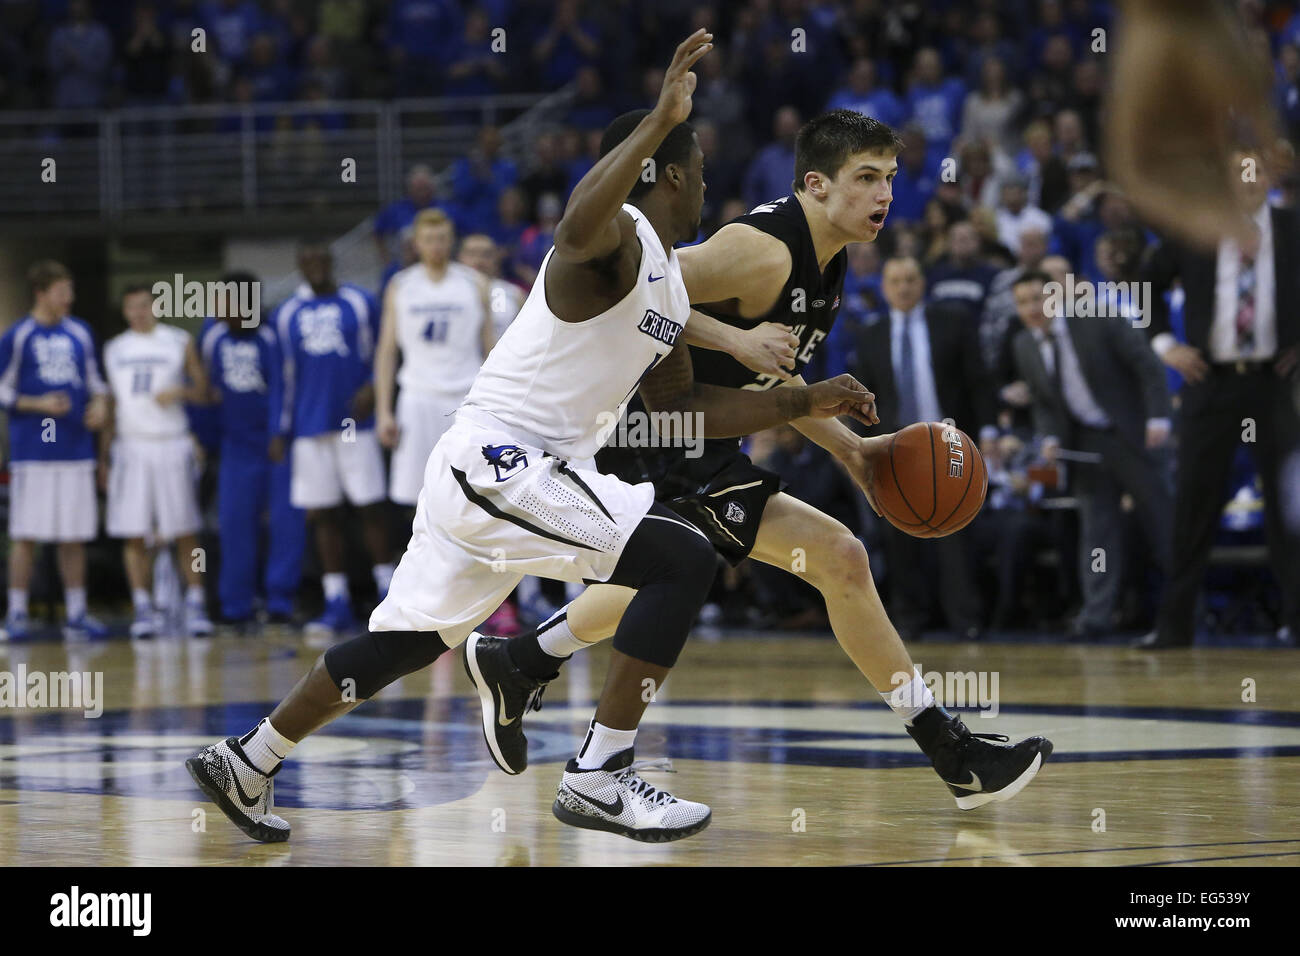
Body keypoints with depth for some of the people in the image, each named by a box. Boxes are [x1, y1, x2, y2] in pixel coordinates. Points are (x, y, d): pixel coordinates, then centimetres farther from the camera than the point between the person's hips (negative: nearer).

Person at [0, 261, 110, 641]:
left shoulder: (80, 333, 10)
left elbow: (93, 379, 20)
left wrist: (100, 403, -1)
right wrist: (39, 405, -14)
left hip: (76, 450, 4)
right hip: (32, 451, -4)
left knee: (74, 536, 7)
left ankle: (76, 614, 13)